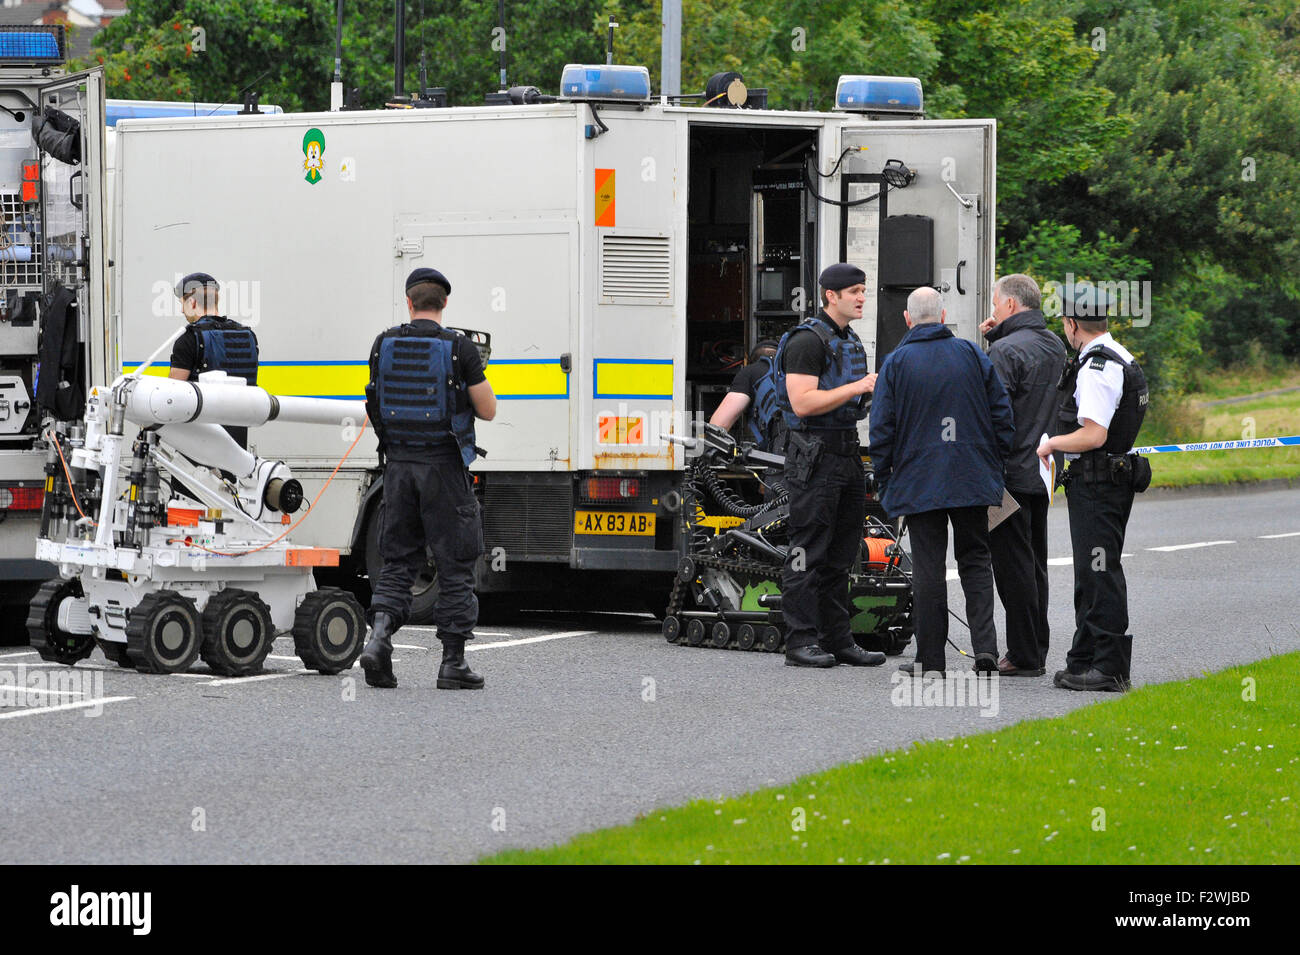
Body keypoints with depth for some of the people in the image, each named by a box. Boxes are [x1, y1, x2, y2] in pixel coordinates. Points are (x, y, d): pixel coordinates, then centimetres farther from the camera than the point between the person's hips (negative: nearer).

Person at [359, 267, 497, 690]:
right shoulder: (459, 347, -8)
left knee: (398, 561, 11)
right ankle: (453, 662, 5)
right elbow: (487, 410, -5)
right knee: (455, 566, 5)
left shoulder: (384, 346, 3)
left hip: (399, 465, 3)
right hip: (444, 466, -3)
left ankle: (379, 636, -12)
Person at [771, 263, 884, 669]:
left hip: (847, 452, 9)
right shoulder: (807, 340, -12)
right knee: (809, 552, -7)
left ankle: (837, 639, 14)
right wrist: (856, 388, -18)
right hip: (814, 456, -9)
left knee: (841, 554, 10)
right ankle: (800, 642, -5)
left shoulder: (851, 341, 19)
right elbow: (804, 403, -21)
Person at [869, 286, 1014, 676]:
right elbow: (1002, 414, 4)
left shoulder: (896, 363, -3)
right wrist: (996, 466, 13)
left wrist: (883, 481, 6)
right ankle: (984, 645, -4)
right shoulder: (973, 355, 3)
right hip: (972, 481, 2)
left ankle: (930, 658, 3)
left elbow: (882, 428, -4)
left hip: (918, 481, -2)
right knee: (975, 560, 10)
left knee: (928, 567, 1)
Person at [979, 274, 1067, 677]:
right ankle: (1036, 653, 19)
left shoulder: (1006, 350, -16)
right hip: (1041, 474, 9)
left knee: (1013, 566, -4)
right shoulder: (1054, 346, 11)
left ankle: (1023, 656, -2)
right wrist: (998, 334, 8)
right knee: (1034, 564, 14)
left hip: (1011, 473, -9)